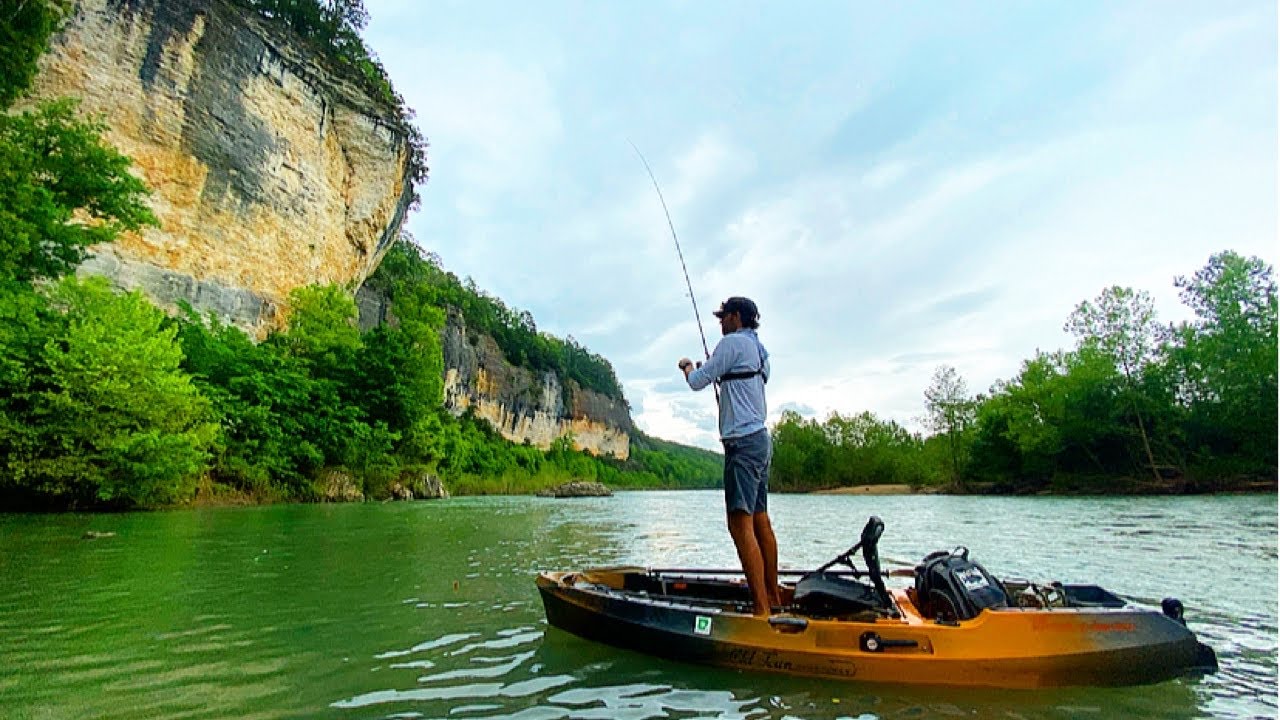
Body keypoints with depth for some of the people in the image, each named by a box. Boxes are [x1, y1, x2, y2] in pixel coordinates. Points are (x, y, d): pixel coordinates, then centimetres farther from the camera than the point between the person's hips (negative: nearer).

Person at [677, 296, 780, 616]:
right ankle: (773, 598, 23)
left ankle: (762, 609, -14)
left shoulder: (733, 343, -7)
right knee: (760, 520, 14)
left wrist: (687, 366, 14)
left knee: (741, 524, -13)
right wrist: (712, 368, 29)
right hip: (760, 438, 10)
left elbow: (697, 382, -6)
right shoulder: (759, 350, 20)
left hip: (744, 442, -10)